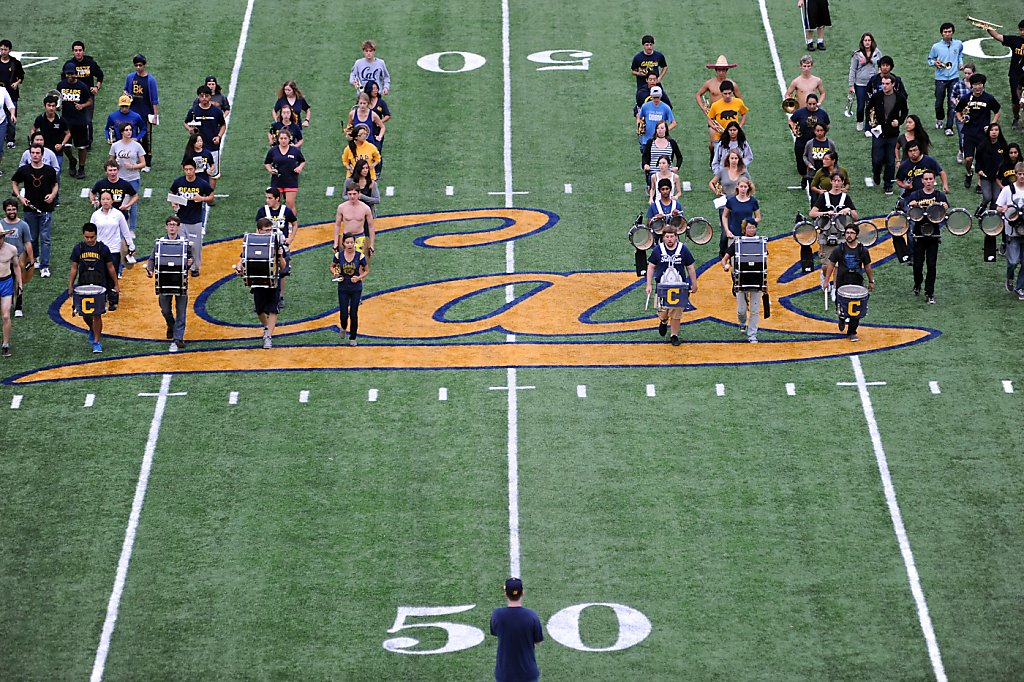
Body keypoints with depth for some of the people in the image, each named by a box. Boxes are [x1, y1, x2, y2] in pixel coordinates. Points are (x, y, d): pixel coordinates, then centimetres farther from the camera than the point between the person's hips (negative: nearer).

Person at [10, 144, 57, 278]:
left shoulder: (49, 171, 0)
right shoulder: (24, 170, 0)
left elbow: (55, 185, 12)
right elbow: (14, 183, 12)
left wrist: (53, 195, -8)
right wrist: (19, 197, -2)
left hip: (46, 209, -1)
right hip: (30, 209, 1)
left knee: (45, 239, -5)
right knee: (32, 238, 10)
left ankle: (44, 267, -4)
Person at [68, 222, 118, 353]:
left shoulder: (103, 248, -5)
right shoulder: (78, 248, 0)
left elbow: (110, 267, 4)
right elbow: (74, 268, 7)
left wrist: (116, 284, 7)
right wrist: (70, 286, 5)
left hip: (99, 285, -2)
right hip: (83, 285, 2)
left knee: (97, 314, -7)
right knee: (85, 315, 9)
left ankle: (96, 342, 2)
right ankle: (92, 330, 40)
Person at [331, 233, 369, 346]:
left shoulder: (360, 256, -10)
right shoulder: (338, 255, -8)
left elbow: (367, 270, 3)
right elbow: (332, 266, 10)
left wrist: (359, 277, -14)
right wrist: (335, 274, -10)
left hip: (356, 288, -1)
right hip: (343, 288, 1)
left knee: (354, 314, 2)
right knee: (343, 314, -1)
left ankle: (353, 338, 20)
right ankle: (344, 329, 34)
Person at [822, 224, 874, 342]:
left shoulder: (863, 250, 1)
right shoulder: (839, 249, -2)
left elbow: (867, 267, 11)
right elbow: (831, 264, 2)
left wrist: (871, 282, 14)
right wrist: (826, 280, 0)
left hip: (857, 283, 0)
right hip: (842, 282, 0)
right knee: (843, 306, 7)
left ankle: (852, 332, 8)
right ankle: (842, 319, 41)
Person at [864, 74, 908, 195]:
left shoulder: (900, 98, -2)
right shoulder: (876, 97, -3)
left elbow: (905, 111, 14)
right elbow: (868, 110, 10)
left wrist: (899, 121, -5)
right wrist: (870, 122, -7)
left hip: (892, 134, 0)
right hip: (878, 133, 0)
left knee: (891, 161, 3)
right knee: (877, 160, -3)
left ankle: (888, 186, 14)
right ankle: (876, 176, 28)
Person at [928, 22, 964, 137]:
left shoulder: (958, 44, 2)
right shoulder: (936, 47, -5)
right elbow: (930, 59, 8)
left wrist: (960, 63, 11)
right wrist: (934, 63, -12)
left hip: (953, 78, 1)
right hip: (940, 79, -1)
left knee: (952, 104, -5)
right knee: (939, 103, 7)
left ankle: (949, 128, -2)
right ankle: (939, 119, 37)